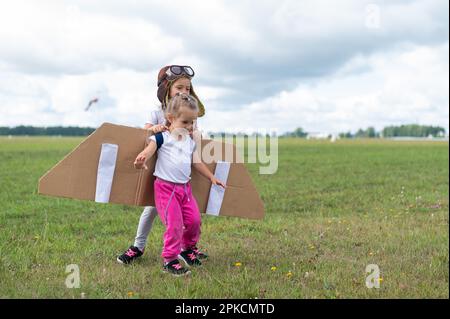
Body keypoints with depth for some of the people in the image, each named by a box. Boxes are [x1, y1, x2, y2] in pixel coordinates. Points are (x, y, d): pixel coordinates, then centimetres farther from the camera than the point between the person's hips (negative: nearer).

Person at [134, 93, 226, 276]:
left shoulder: (190, 142, 13)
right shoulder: (162, 138, -7)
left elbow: (197, 162, 23)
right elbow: (148, 150, -21)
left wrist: (212, 178, 26)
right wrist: (140, 160, -44)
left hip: (185, 187, 6)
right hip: (165, 187, -6)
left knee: (194, 220, 3)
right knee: (174, 225, -10)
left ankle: (188, 249, 30)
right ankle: (169, 260, 4)